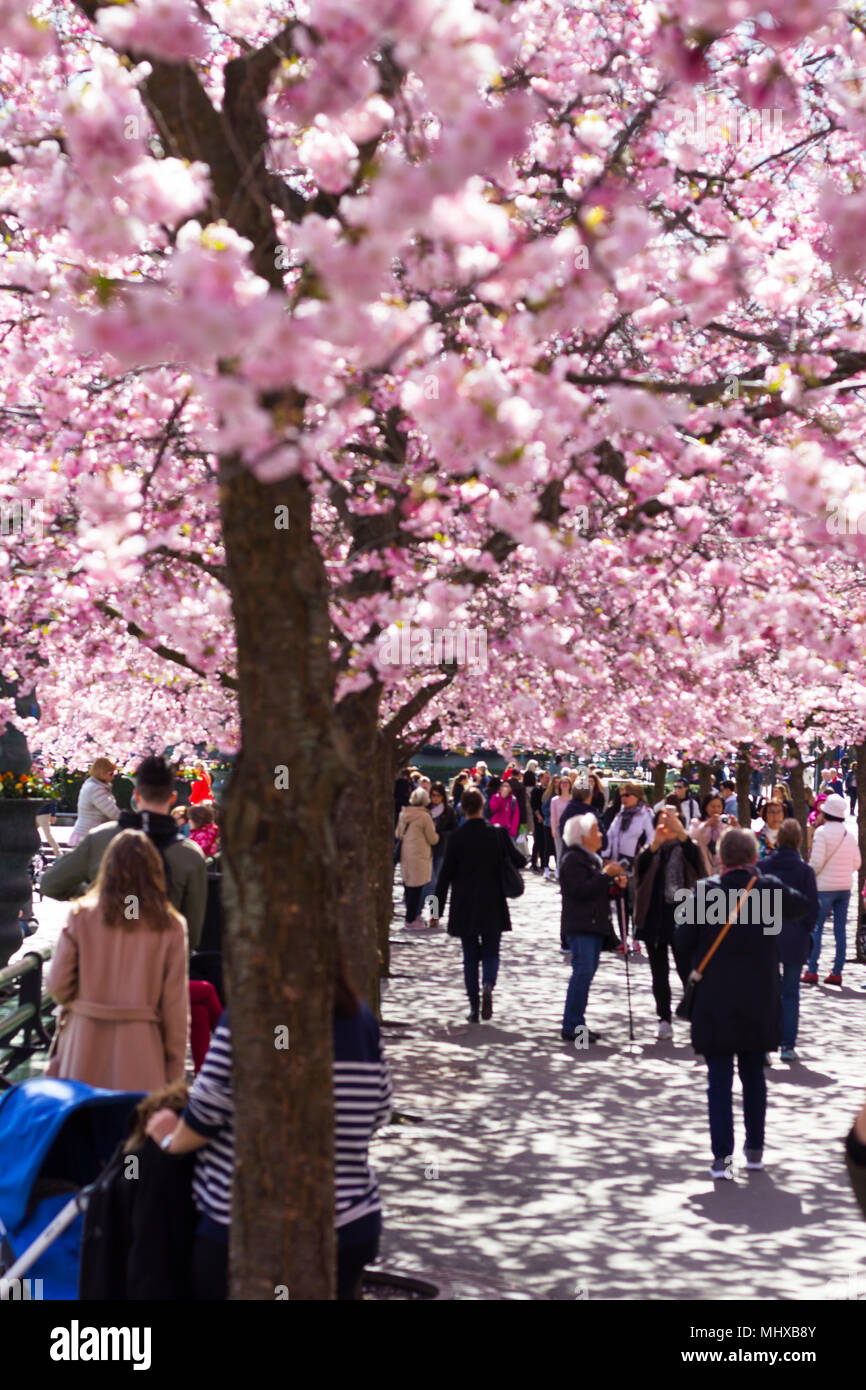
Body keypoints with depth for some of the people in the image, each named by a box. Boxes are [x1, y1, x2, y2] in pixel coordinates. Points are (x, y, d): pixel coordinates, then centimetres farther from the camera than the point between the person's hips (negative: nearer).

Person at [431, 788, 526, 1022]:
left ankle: (474, 1007, 6)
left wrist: (437, 910, 2)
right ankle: (488, 986, -18)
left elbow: (445, 875, -5)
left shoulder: (456, 838, -9)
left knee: (470, 957, 9)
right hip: (493, 906, 0)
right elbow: (518, 861, -1)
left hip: (464, 908, 0)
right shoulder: (498, 833, -7)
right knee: (491, 953, 11)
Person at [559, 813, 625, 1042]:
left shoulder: (591, 859, 21)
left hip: (595, 925, 10)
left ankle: (576, 1024, 13)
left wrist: (615, 883, 7)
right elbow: (581, 890, -21)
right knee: (583, 971, -15)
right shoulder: (572, 860, -10)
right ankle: (572, 1026, -13)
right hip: (580, 927, -10)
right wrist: (605, 874, -18)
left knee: (586, 972, 9)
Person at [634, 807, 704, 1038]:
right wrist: (655, 843, -28)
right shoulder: (650, 849, 9)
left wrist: (680, 832, -34)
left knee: (687, 970, -9)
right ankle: (664, 1019, 15)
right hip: (654, 918, 3)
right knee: (659, 973, 8)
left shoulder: (685, 848, 3)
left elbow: (696, 858, -21)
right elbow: (640, 868, -12)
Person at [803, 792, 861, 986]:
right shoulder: (849, 834, 7)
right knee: (840, 930, 7)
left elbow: (817, 861, -17)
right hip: (845, 887, 5)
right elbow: (856, 863, 10)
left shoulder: (822, 832, -11)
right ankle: (837, 973, 8)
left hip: (824, 887, -5)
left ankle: (811, 971, -2)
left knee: (816, 928, 0)